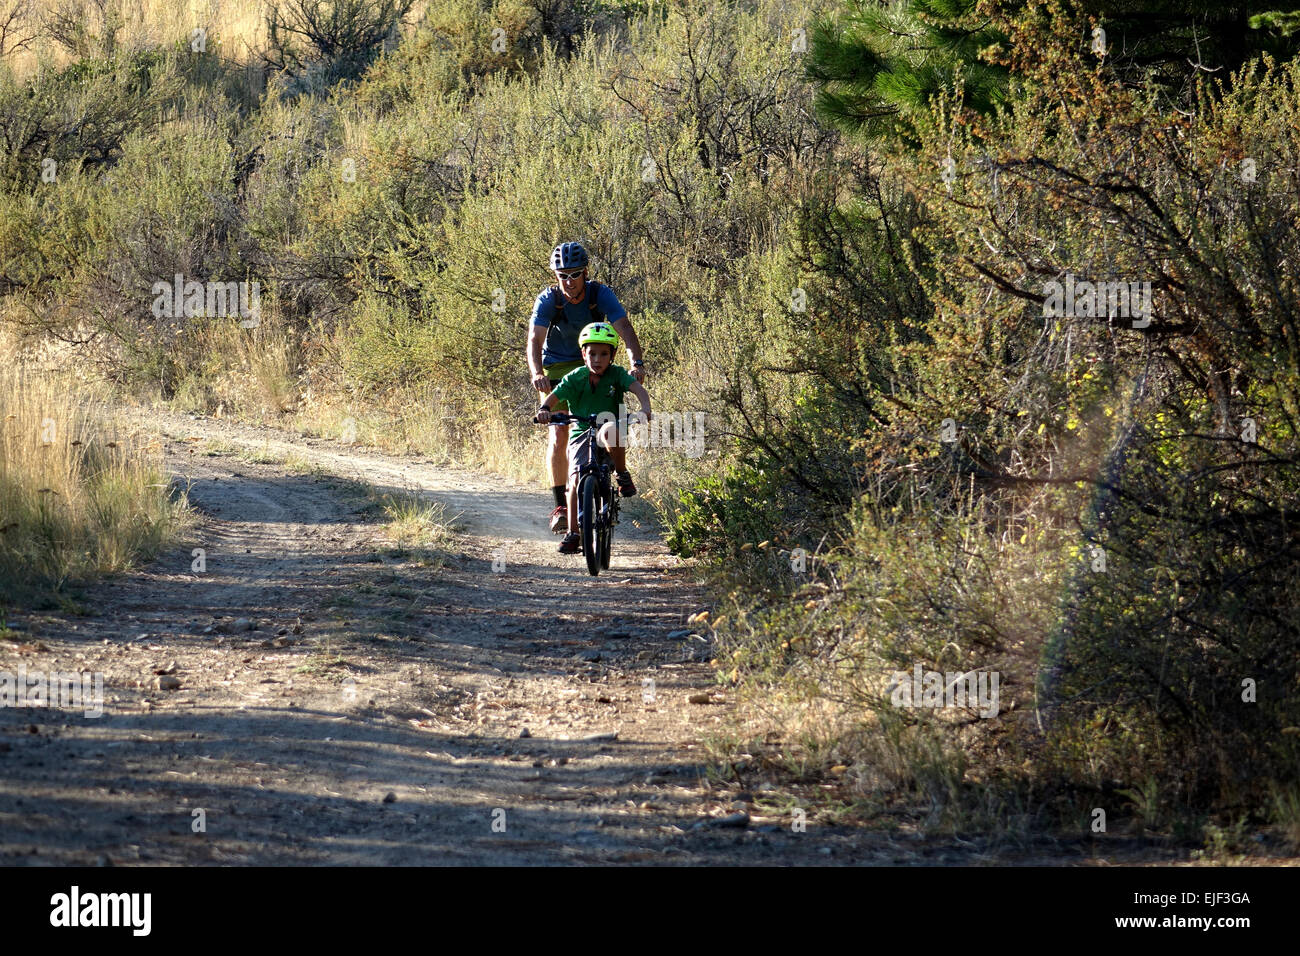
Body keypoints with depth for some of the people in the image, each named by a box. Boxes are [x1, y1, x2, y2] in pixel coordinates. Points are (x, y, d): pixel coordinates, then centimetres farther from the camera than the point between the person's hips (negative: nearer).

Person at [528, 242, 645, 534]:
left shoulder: (600, 294, -17)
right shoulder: (548, 300, -18)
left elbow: (624, 328, -28)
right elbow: (535, 340, -30)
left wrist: (637, 363, -46)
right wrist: (536, 373, -50)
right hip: (558, 369, -1)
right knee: (558, 437, -14)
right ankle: (560, 505, -8)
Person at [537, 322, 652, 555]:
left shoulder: (617, 374, -4)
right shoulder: (575, 378, -3)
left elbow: (638, 389, -18)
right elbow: (553, 398, -10)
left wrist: (645, 407, -40)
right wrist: (544, 409, -34)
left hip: (607, 426, -1)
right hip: (581, 433, 1)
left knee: (610, 431, -40)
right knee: (576, 479, -18)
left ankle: (622, 474, -16)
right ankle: (573, 534, -7)